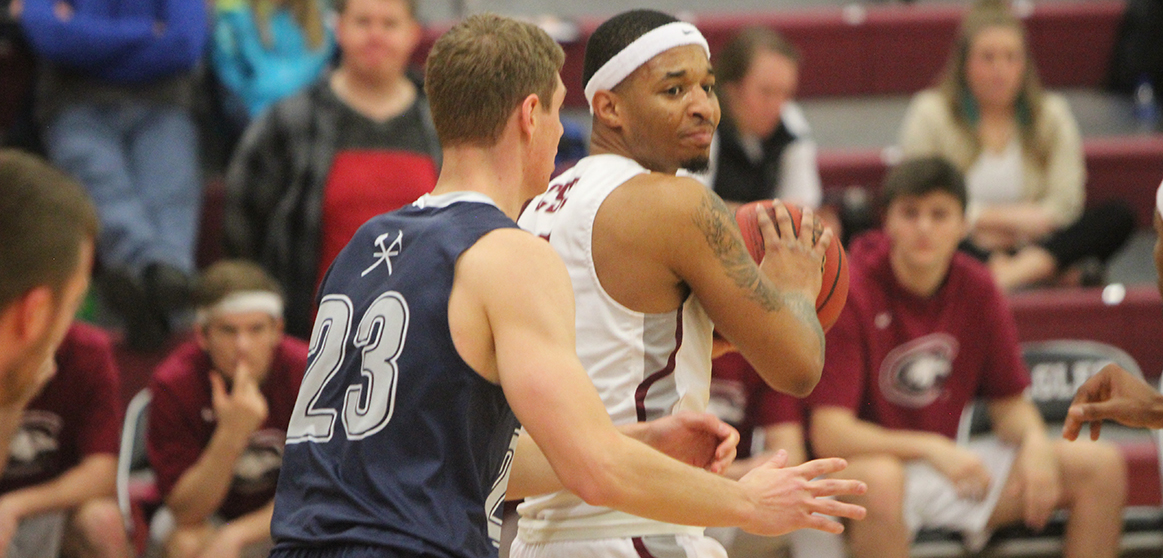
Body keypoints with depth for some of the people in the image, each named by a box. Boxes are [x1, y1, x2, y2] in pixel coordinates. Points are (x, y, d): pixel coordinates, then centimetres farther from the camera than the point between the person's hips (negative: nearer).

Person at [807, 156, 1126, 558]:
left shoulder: (978, 290, 1)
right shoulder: (850, 291, -16)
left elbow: (1010, 403, 9)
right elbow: (830, 434, -22)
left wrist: (1035, 443, -16)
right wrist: (931, 448, -34)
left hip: (949, 465, 6)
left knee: (1101, 465, -5)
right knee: (879, 478, -42)